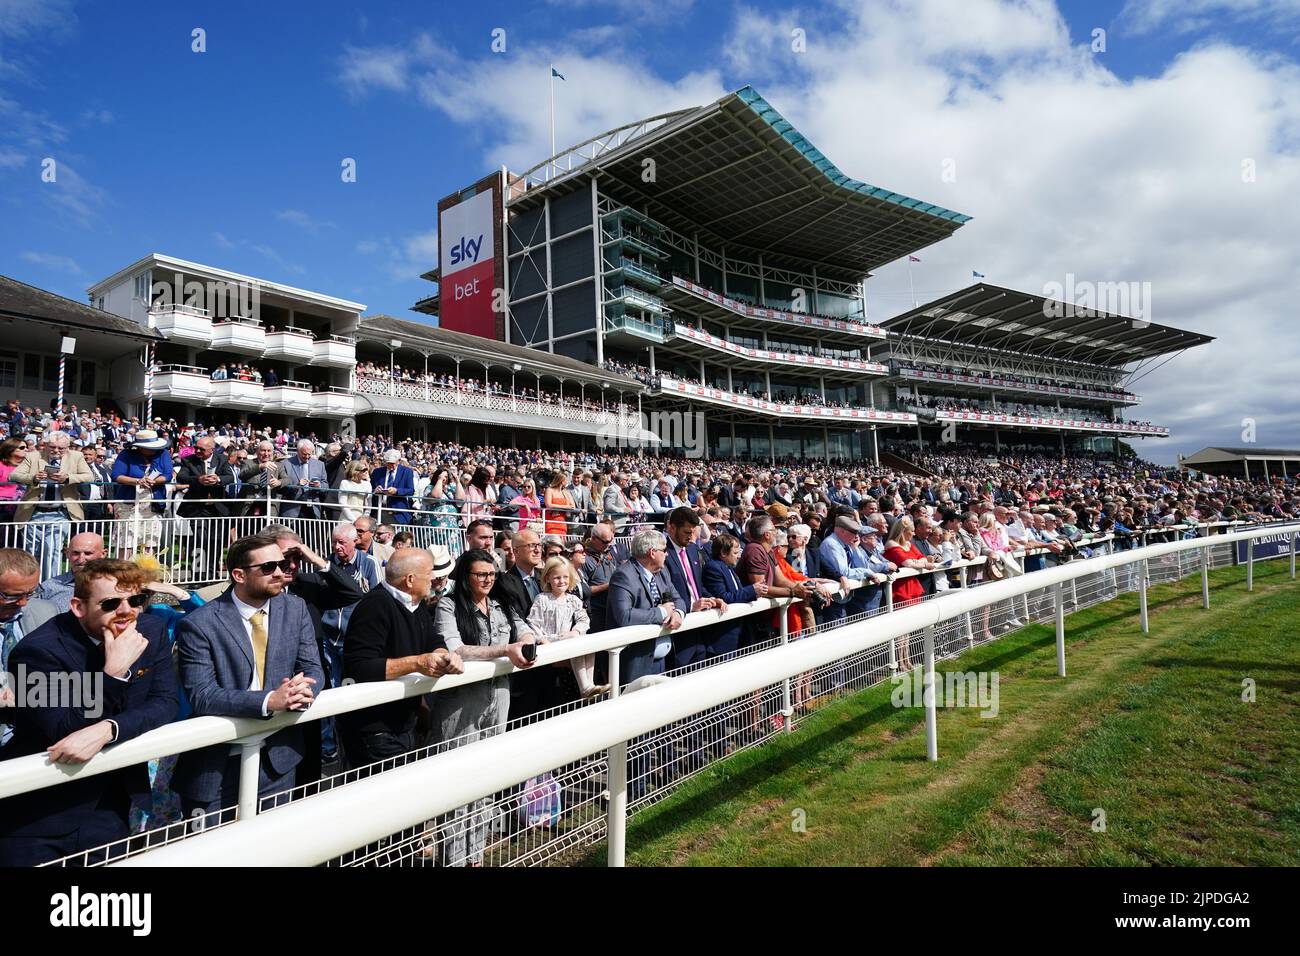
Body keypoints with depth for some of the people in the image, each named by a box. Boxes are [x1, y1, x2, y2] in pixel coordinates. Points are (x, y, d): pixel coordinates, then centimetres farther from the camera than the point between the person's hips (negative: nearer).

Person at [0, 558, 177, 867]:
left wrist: (105, 730, -28)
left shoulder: (152, 632, -5)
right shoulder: (38, 649, -20)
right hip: (36, 809, -4)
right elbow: (63, 733, -22)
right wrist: (114, 670, -32)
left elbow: (164, 702, -10)